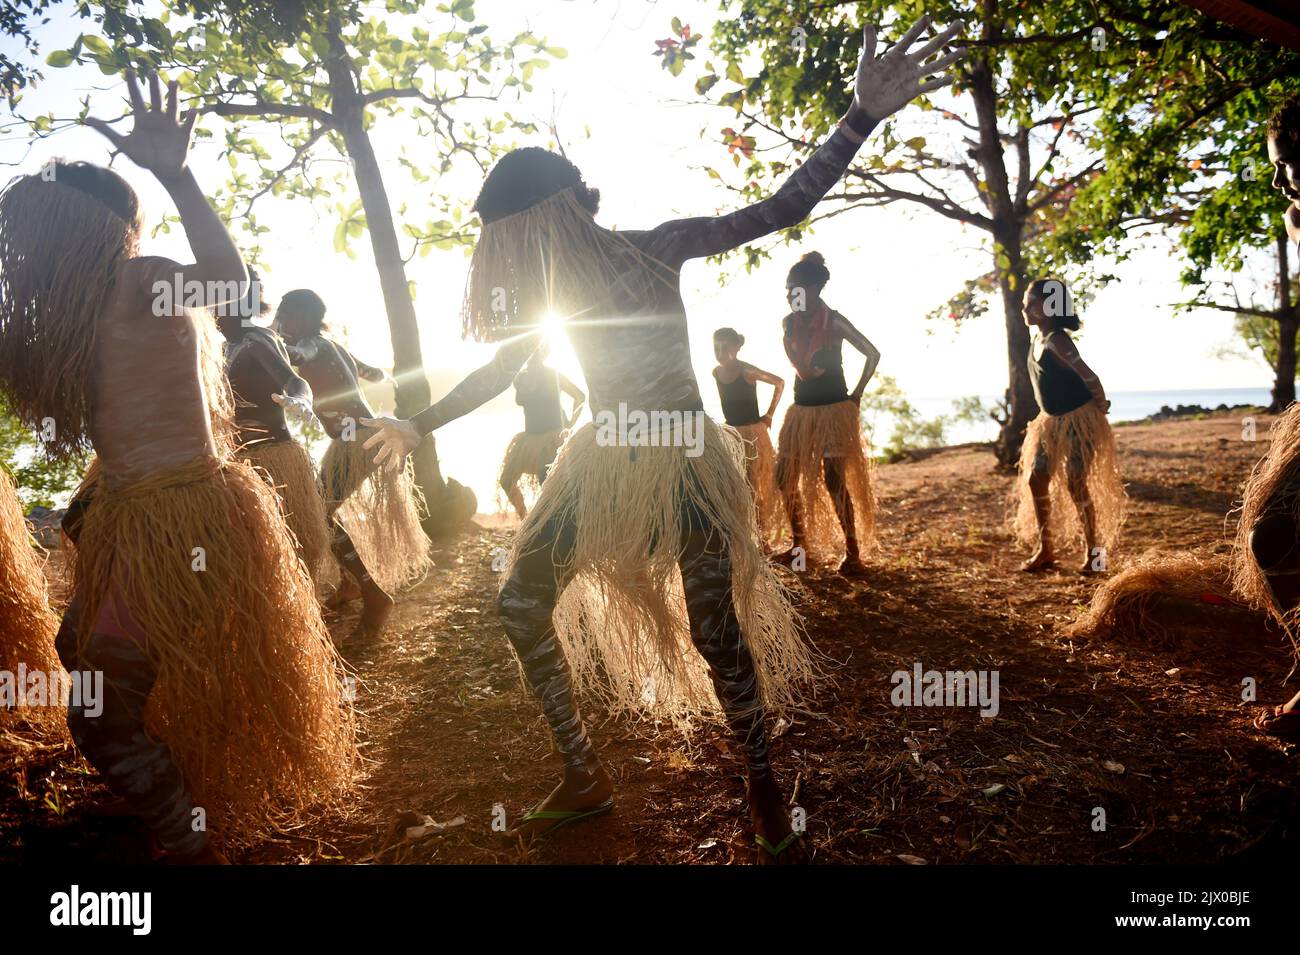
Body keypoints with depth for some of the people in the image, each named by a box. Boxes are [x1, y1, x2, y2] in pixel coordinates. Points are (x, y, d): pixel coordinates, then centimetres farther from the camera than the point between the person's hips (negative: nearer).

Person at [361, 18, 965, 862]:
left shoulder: (658, 247, -9)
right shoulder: (547, 282, 6)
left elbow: (783, 209, -13)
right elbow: (502, 365, 20)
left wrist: (864, 114, -22)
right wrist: (421, 427, 28)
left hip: (681, 461, -6)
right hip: (604, 461, 6)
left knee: (716, 632, -10)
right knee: (522, 601, 3)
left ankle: (768, 801, 13)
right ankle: (585, 779, 18)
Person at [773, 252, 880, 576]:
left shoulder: (834, 322, -11)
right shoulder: (789, 323, 4)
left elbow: (873, 354, -5)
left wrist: (856, 396, -4)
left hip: (833, 410, -6)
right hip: (801, 409, 6)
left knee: (835, 484, -8)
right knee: (786, 479, 5)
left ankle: (853, 554, 0)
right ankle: (799, 545, 19)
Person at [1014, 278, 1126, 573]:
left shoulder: (1056, 340, -21)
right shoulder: (1039, 341, 7)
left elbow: (1089, 376, -23)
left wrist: (1101, 406, -8)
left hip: (1078, 420, -9)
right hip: (1052, 421, 9)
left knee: (1075, 484, -5)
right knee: (1035, 480, 6)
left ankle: (1092, 552, 9)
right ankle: (1045, 550, 15)